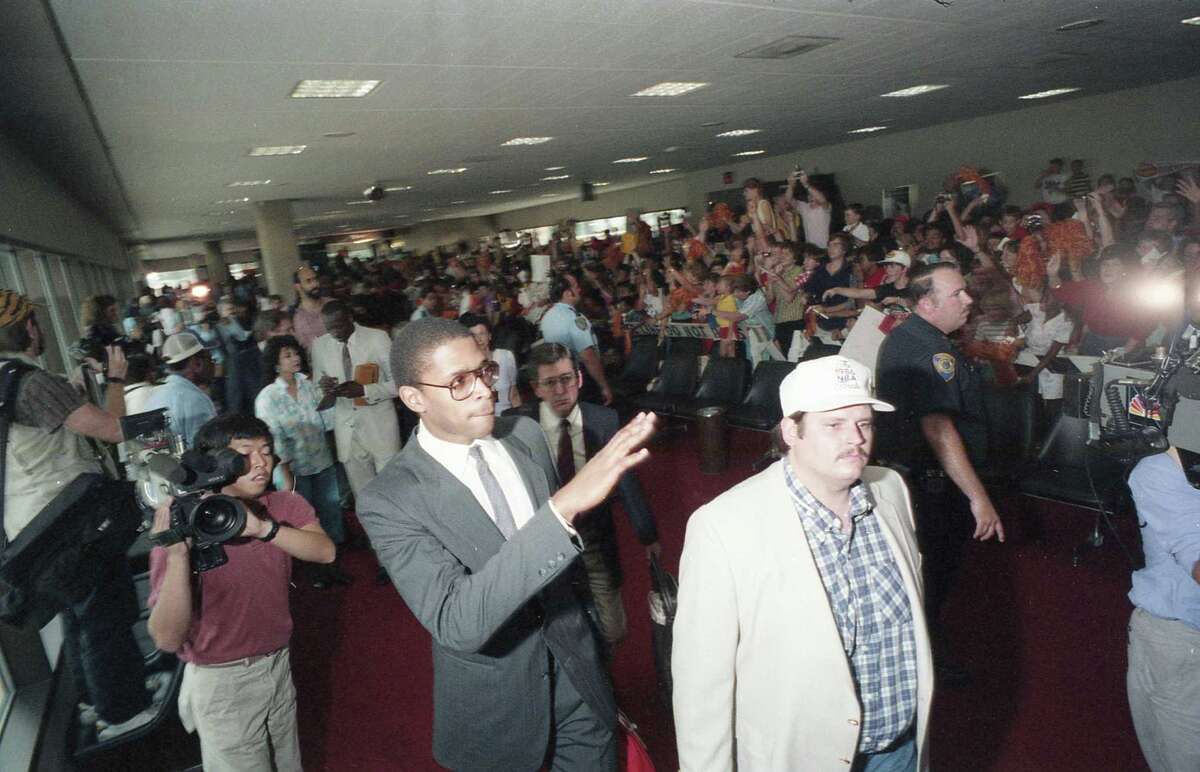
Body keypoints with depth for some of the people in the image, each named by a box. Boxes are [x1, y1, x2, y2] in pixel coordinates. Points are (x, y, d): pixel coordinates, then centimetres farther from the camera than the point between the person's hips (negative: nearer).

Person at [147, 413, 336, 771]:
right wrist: (177, 554, -38)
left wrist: (262, 528, -38)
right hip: (223, 682, -4)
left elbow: (324, 551, -25)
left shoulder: (285, 505, -6)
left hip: (279, 665, 4)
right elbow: (167, 638, -25)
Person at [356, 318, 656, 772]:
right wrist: (563, 506, -43)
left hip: (576, 672, 4)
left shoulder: (526, 434, -6)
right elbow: (455, 623, -34)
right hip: (495, 705, -4)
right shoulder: (388, 502, -21)